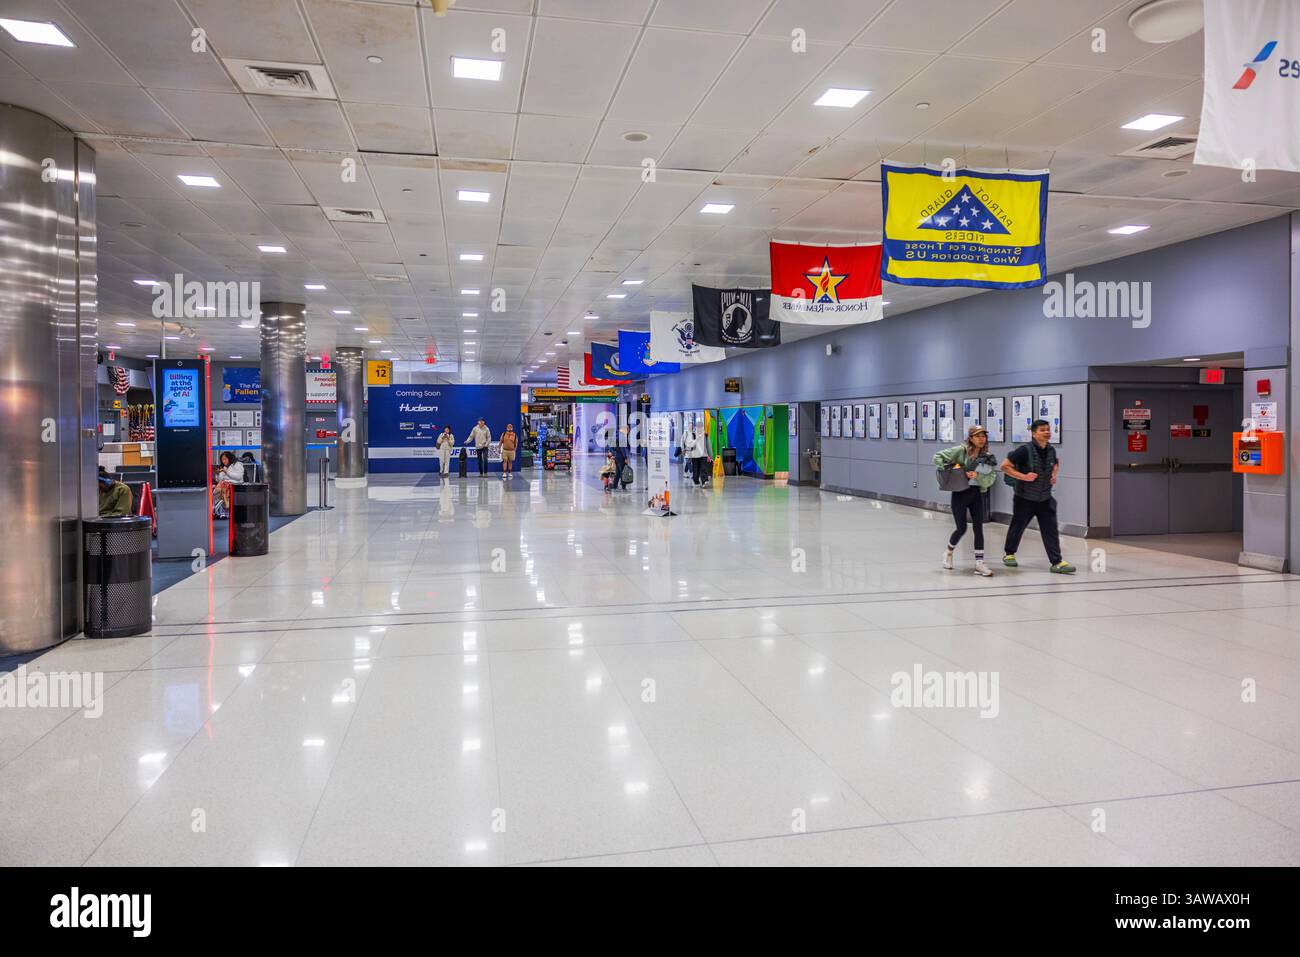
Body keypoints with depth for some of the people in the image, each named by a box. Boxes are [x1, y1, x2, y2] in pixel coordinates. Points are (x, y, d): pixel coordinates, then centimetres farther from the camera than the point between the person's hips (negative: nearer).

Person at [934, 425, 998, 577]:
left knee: (978, 528, -2)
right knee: (961, 528, 0)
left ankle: (979, 563, 0)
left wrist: (977, 476, -22)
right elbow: (937, 457, -8)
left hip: (977, 495, 3)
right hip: (960, 493, -3)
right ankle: (949, 552, 29)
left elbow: (990, 480, -4)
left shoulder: (988, 457, 2)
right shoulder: (961, 450, -8)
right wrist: (948, 470, -19)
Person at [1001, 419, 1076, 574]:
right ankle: (1009, 554, 33)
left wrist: (1054, 473, 5)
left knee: (1051, 529, -4)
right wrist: (1023, 477, -22)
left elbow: (1056, 462, 24)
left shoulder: (1051, 449, 0)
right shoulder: (1025, 450, -18)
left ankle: (1057, 562, -3)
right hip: (1025, 498, -4)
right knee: (1018, 527, 12)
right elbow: (1005, 466, -17)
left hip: (1045, 498, 4)